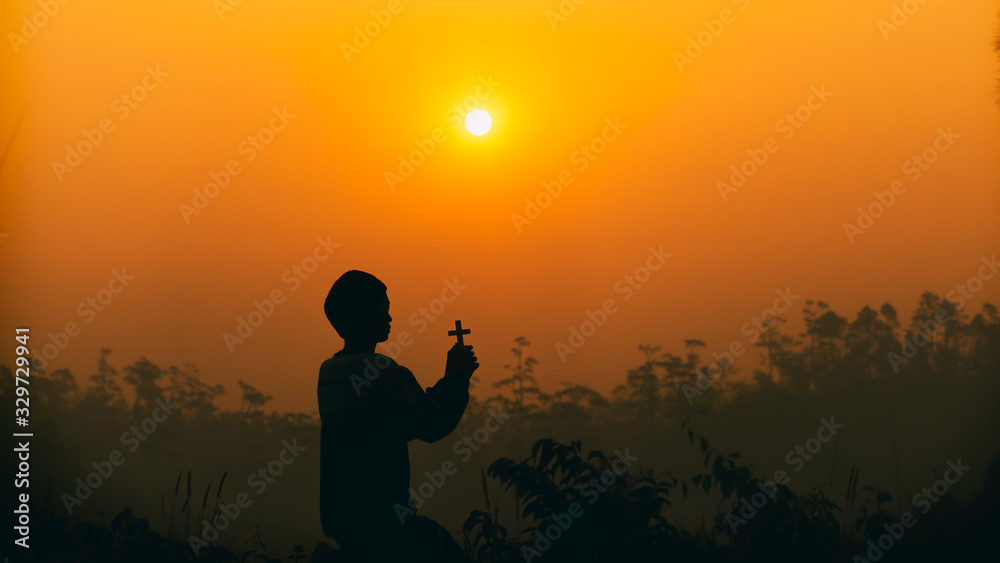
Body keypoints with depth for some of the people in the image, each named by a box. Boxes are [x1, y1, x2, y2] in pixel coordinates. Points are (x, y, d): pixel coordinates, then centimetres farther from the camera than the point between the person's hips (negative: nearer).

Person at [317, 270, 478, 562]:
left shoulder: (327, 371, 7)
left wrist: (450, 380, 13)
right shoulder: (381, 370, -18)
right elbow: (433, 426, -11)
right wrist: (457, 377, 2)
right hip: (382, 521, -8)